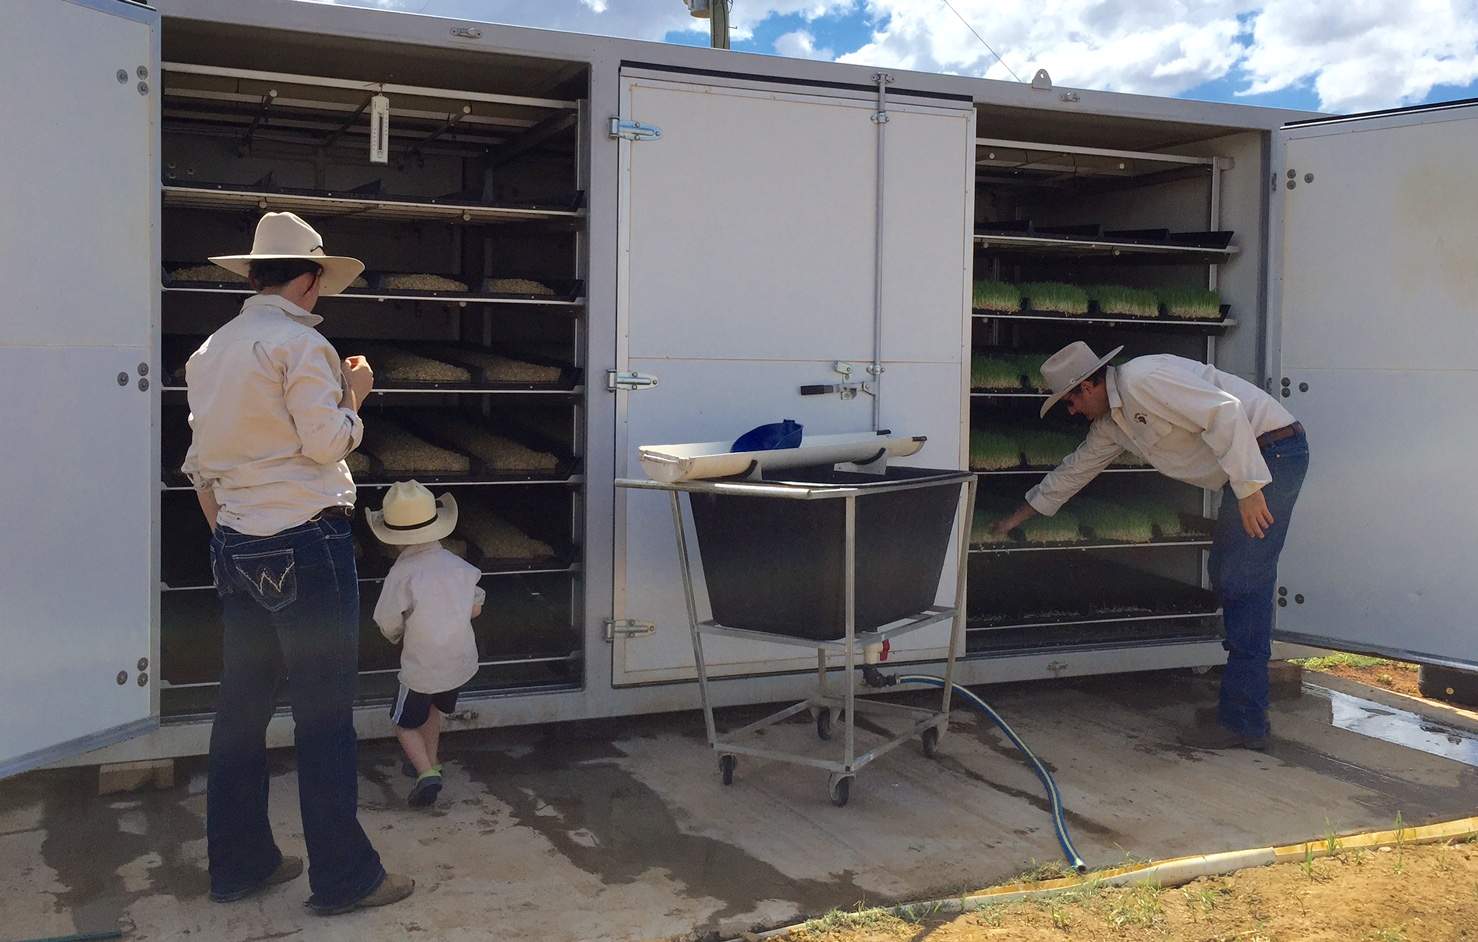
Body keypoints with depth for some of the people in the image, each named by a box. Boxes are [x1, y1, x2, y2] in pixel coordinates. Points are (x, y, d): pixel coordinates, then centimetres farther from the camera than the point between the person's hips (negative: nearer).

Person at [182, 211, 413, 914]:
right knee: (324, 713, -2)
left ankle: (239, 862, 23)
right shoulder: (299, 342, -11)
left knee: (241, 706, 13)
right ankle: (343, 876, 6)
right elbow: (326, 442, -15)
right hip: (305, 543, -8)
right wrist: (354, 394, 2)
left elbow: (200, 465, 16)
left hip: (236, 547, 8)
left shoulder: (210, 350, 14)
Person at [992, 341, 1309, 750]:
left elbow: (1225, 411, -25)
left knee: (1242, 583, -10)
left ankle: (1243, 722, -7)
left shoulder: (1143, 380, -17)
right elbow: (1078, 466, 28)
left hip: (1272, 451, -10)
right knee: (1227, 575, 12)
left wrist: (1248, 487, -26)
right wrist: (1019, 516, 35)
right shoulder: (1112, 419, 15)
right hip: (1250, 467, 10)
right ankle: (1241, 705, 19)